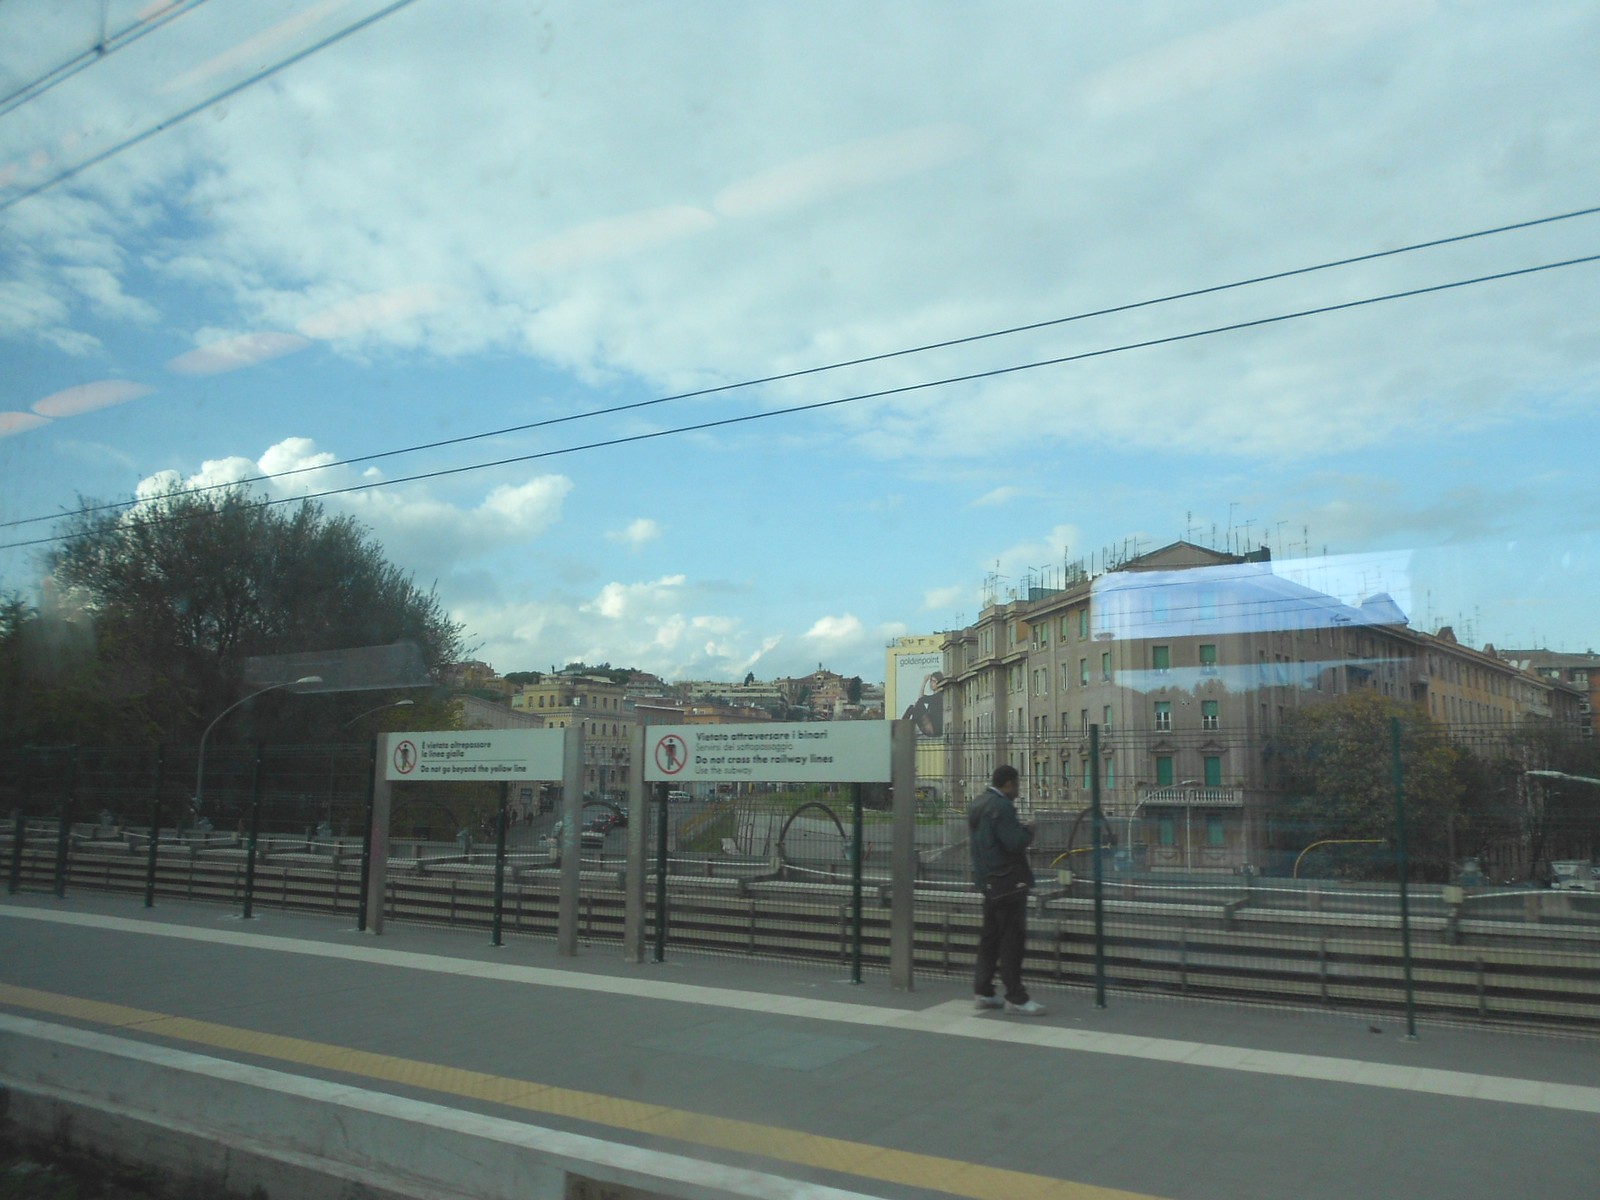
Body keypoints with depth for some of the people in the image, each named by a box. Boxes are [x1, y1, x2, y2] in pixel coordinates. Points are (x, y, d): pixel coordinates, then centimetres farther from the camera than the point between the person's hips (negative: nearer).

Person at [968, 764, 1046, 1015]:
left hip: (988, 880, 10)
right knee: (1013, 938, -5)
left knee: (990, 936, 14)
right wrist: (1028, 830, -5)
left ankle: (982, 992, 18)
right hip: (1007, 880, -10)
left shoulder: (977, 805, 12)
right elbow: (1015, 842, -25)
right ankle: (1015, 997, -1)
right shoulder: (1001, 807, -19)